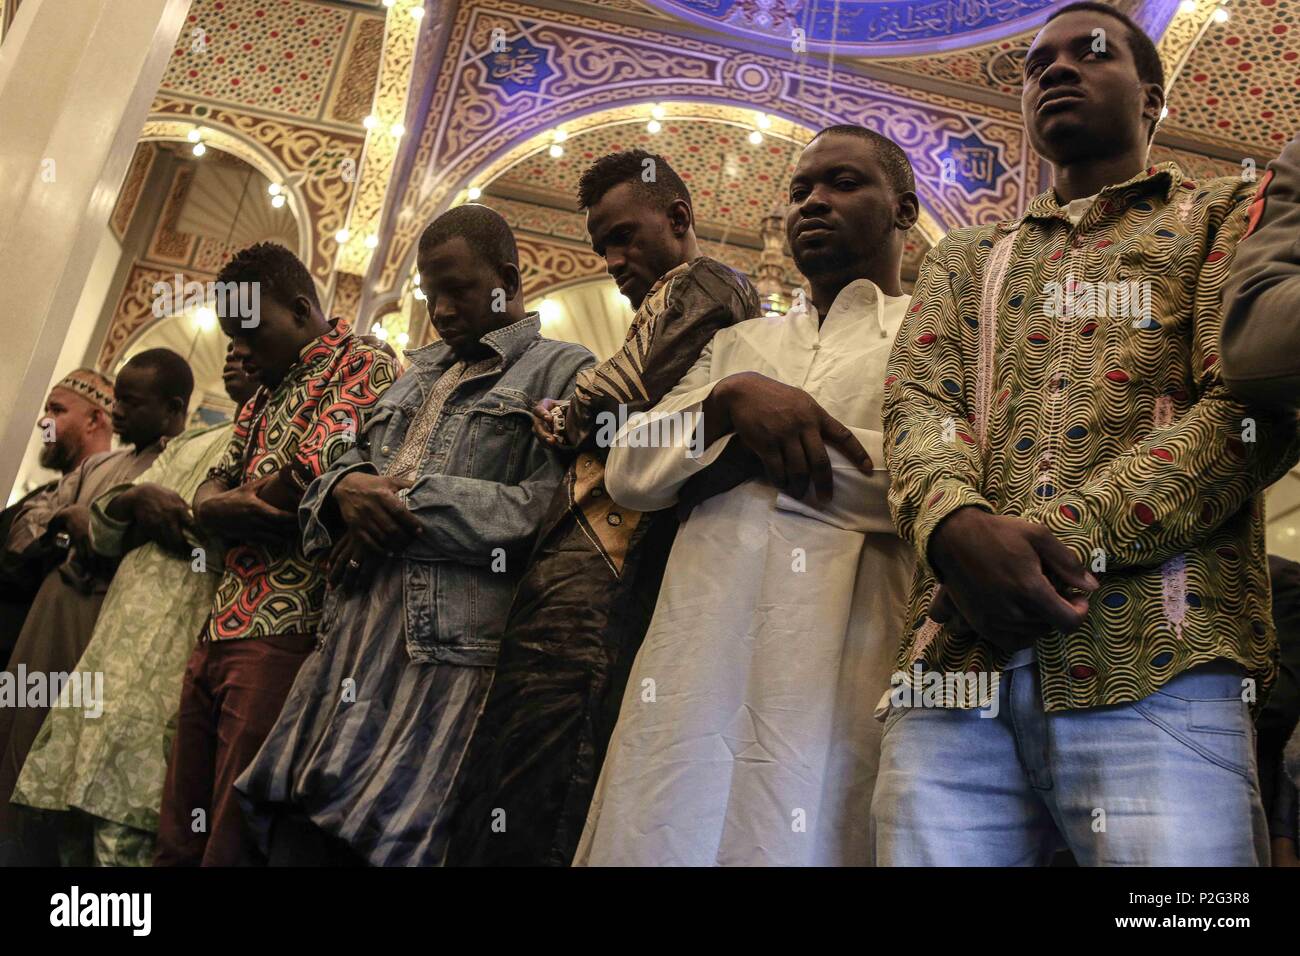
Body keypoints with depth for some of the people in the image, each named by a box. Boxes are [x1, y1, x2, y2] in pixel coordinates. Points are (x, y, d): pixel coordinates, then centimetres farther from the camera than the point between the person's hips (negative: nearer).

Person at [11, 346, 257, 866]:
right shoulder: (190, 441, 25)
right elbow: (102, 532, 23)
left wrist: (185, 513, -9)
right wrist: (133, 497, 2)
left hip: (189, 644, -7)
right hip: (120, 635, 7)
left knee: (126, 826, -12)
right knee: (67, 801, 8)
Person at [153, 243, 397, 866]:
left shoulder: (361, 365, -1)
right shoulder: (265, 395, 25)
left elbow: (312, 481, -15)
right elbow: (206, 500, 18)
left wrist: (238, 499, 4)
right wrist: (255, 505, -5)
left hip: (285, 633, -8)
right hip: (217, 631, 8)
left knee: (233, 843, -5)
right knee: (178, 839, 11)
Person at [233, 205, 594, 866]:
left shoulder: (562, 371, 4)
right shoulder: (413, 380, 26)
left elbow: (545, 509, -10)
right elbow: (340, 468, 25)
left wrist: (406, 499, -8)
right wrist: (347, 487, 0)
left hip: (455, 655, -6)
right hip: (353, 644, 6)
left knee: (392, 839, -4)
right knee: (298, 836, 2)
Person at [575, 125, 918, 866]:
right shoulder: (737, 345, 22)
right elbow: (628, 474, 12)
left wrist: (778, 440, -5)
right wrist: (729, 402, -7)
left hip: (850, 671, -3)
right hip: (702, 662, 4)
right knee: (662, 839, 6)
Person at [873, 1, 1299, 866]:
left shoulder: (1229, 216, 18)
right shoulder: (964, 261, 27)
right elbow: (917, 406, 10)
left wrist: (1061, 534, -14)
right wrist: (957, 525, -15)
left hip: (1156, 664, -2)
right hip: (957, 663, 3)